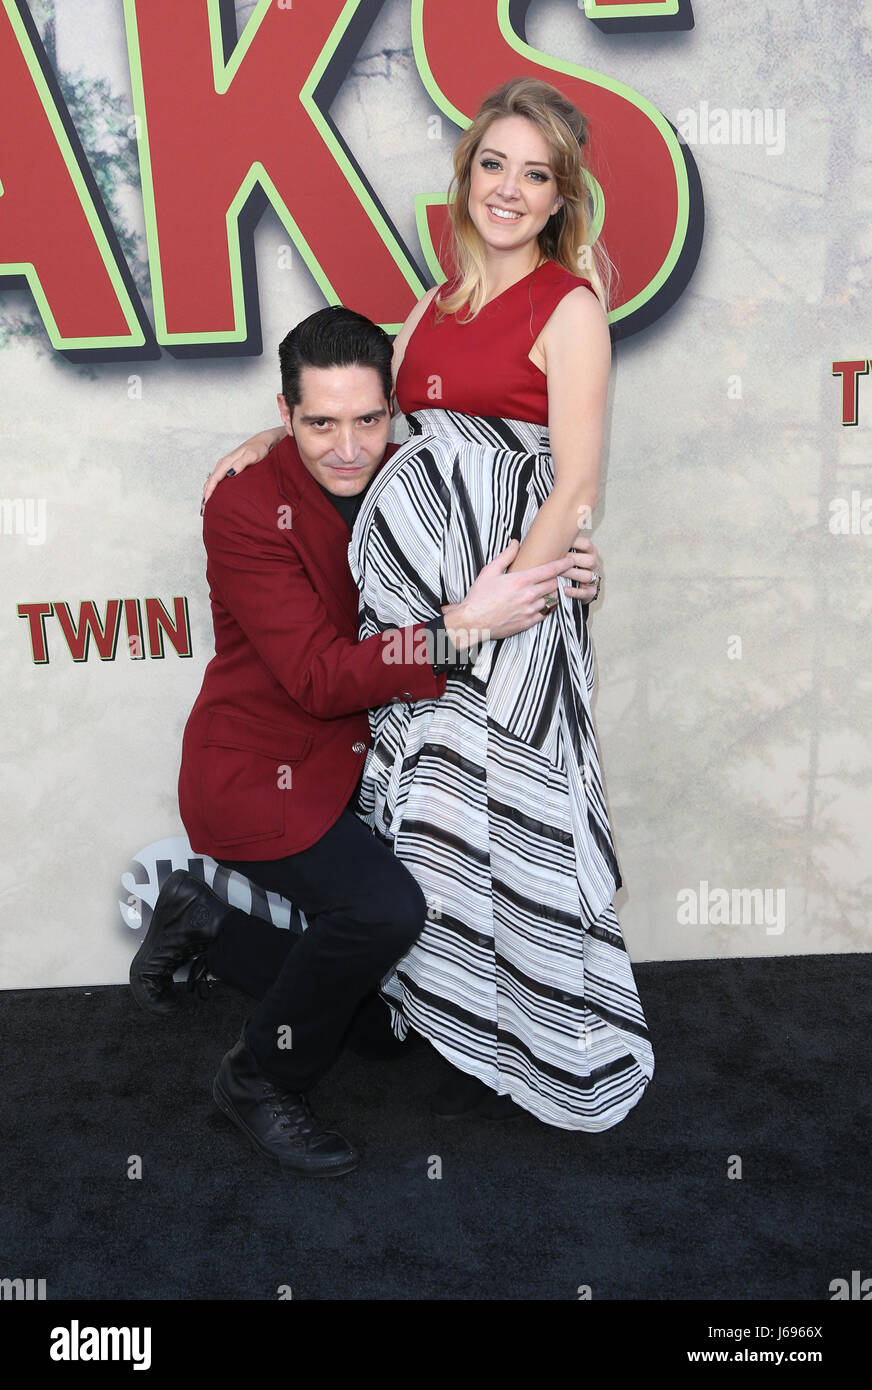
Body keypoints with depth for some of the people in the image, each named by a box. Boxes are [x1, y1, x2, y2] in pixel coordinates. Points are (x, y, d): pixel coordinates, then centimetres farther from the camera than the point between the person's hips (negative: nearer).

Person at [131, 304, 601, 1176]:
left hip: (348, 768, 7)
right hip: (255, 776, -7)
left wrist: (554, 575, -12)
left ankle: (199, 922, 32)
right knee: (385, 908, -30)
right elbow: (319, 677, -29)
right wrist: (465, 625, -35)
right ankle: (261, 1083, -3)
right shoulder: (246, 511, -22)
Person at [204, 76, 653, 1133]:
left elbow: (576, 491, -12)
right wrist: (276, 434, 8)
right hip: (416, 589, 7)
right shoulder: (440, 301, 15)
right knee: (429, 804, 12)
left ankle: (529, 1045, 21)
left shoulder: (569, 308, -5)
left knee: (498, 810, 1)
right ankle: (458, 1018, 31)